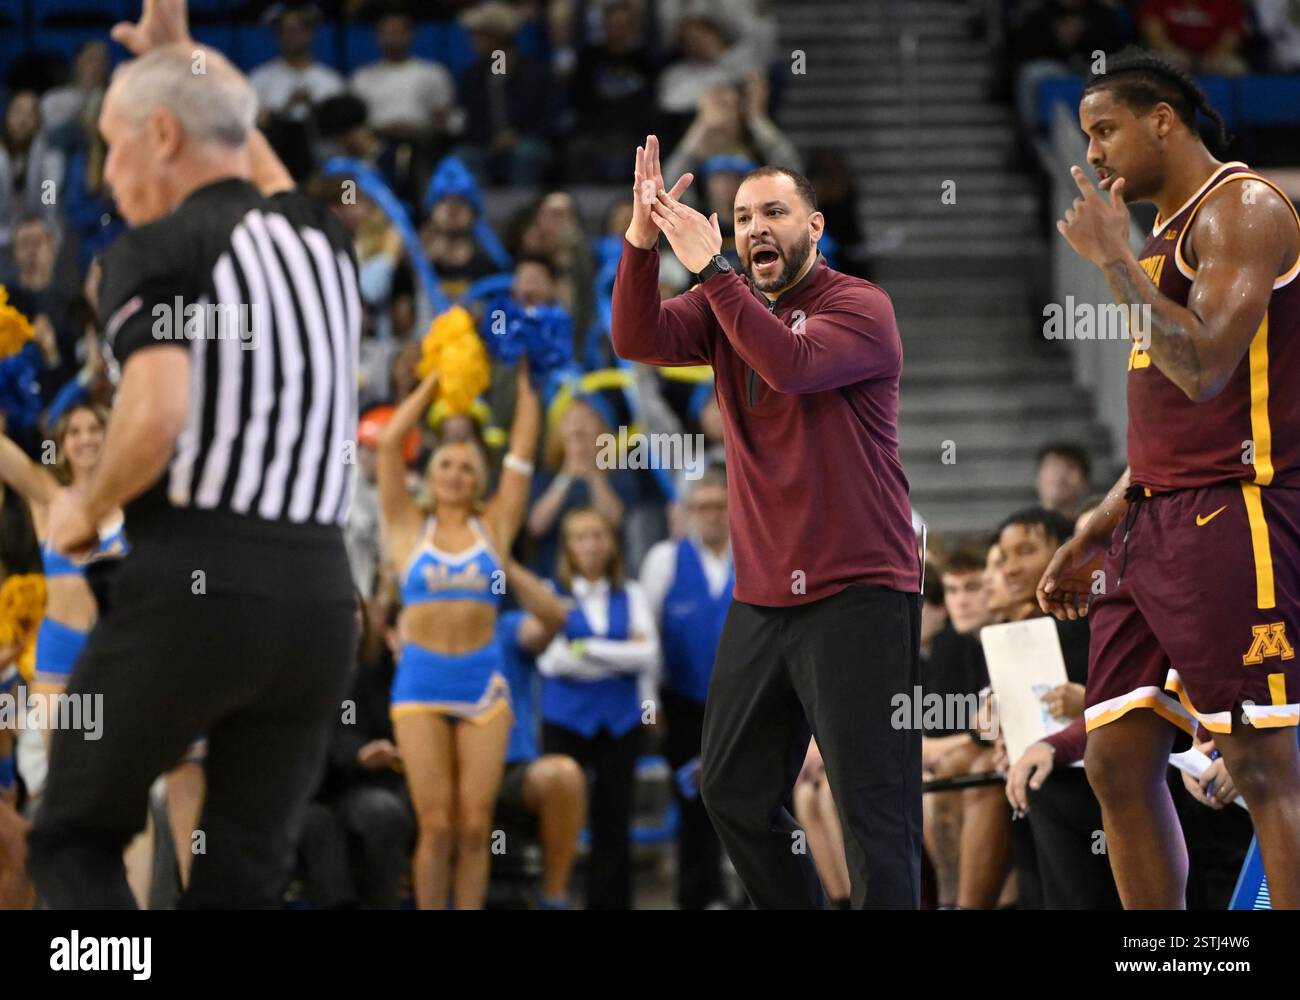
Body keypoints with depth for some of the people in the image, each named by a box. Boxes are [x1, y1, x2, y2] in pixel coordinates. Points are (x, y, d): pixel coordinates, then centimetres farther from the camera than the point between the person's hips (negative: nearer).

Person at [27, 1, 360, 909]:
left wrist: (88, 509, -4)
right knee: (244, 876, 9)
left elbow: (159, 411, -21)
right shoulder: (323, 237, 14)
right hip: (319, 593, 5)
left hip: (192, 580, -5)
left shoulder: (157, 248, -5)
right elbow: (265, 181, 40)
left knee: (75, 840, 11)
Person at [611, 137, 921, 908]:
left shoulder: (861, 307, -7)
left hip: (857, 594, -7)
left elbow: (791, 363, -26)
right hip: (762, 598, 7)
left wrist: (710, 268, -26)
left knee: (875, 812, -10)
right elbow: (640, 340, -7)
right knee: (735, 793, 14)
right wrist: (643, 240, -20)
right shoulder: (725, 306, 11)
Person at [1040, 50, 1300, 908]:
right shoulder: (1169, 235, 22)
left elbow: (1204, 371, -21)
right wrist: (1093, 535, 22)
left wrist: (1114, 260, -14)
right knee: (1118, 763, 5)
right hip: (1153, 522, 10)